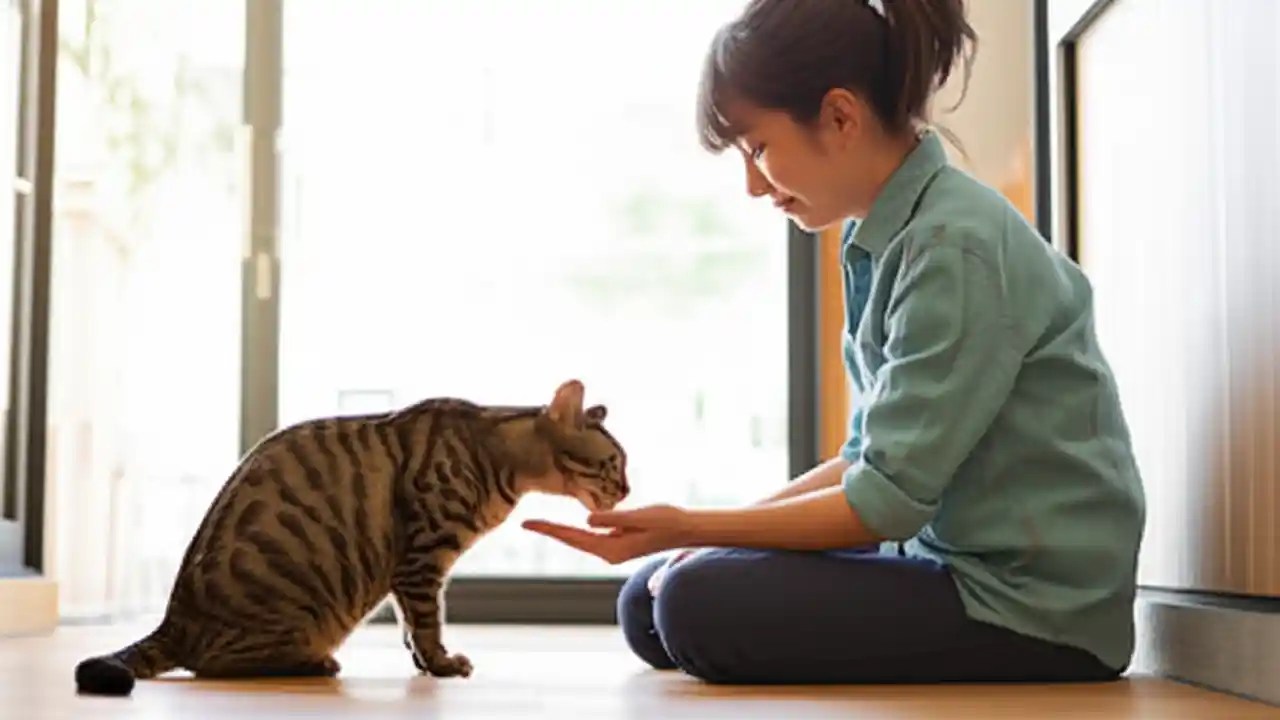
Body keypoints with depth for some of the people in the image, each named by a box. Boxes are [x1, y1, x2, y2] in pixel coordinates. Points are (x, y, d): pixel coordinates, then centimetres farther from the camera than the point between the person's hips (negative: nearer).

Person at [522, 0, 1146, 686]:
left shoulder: (956, 245, -21)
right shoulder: (881, 235, 7)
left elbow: (887, 500, -21)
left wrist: (689, 528, -17)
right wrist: (702, 536, 2)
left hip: (1035, 605, -8)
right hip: (950, 561, 8)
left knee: (703, 606, -22)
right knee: (647, 601, 5)